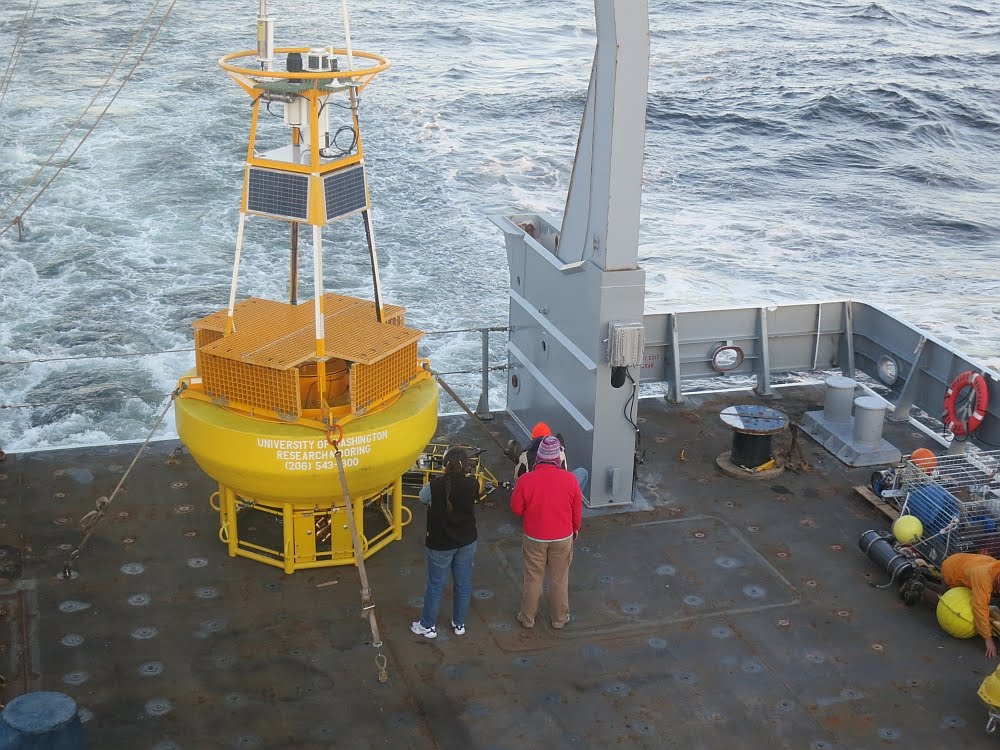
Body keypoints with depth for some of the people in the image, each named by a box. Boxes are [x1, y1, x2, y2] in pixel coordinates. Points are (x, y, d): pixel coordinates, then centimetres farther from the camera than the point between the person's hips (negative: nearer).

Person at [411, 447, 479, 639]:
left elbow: (422, 497, -2)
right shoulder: (472, 484, -15)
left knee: (435, 585, 13)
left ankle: (428, 626, 27)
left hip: (441, 544, -3)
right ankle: (459, 624, 33)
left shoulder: (435, 486, -23)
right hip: (467, 542, 3)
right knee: (463, 584, 18)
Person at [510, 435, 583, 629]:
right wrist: (575, 528, 15)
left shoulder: (526, 480, -20)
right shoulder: (569, 479, -17)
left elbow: (516, 508, -7)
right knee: (559, 579, 18)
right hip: (563, 538, 1)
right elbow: (577, 511, -4)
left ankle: (527, 618, 32)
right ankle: (559, 619, 32)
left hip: (534, 538, 0)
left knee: (533, 579, 17)